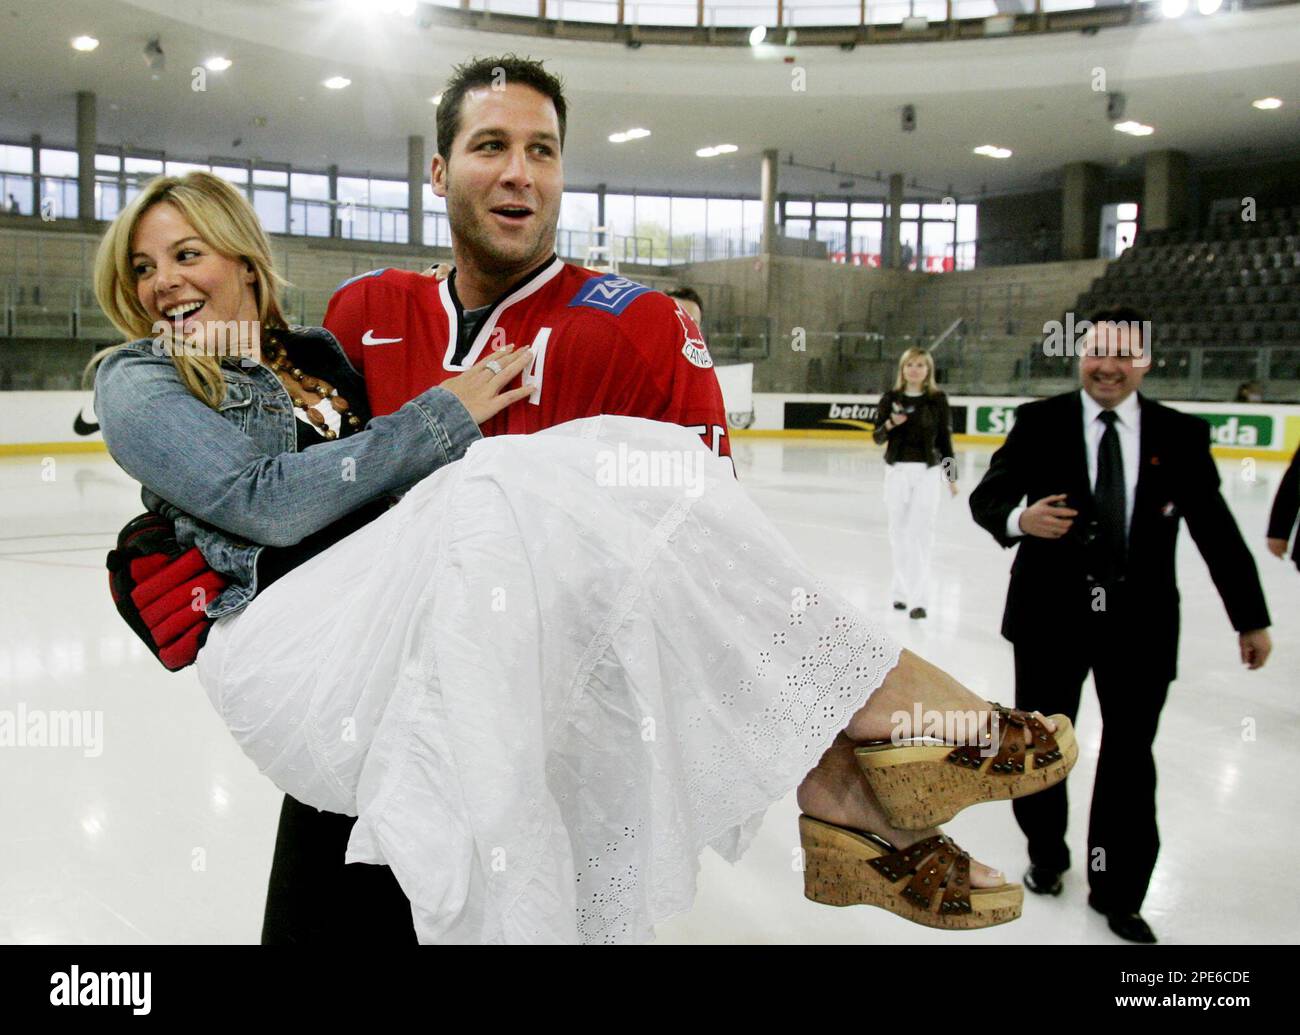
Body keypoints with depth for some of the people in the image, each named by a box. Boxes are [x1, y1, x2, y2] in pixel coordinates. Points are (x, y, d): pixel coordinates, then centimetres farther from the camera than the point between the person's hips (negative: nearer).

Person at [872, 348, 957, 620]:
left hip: (927, 472, -2)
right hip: (897, 470, 2)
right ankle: (901, 590, 18)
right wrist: (890, 424, -17)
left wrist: (951, 476, 3)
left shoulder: (937, 399, 1)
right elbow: (878, 438, 5)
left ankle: (918, 599, -9)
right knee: (898, 532, 7)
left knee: (920, 534, -7)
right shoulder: (891, 398, 4)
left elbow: (945, 438, 4)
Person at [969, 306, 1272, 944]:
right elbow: (987, 496, -5)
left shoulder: (1180, 435, 0)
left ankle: (1117, 892, 24)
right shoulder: (1039, 423, -2)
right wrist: (1019, 518, -28)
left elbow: (1216, 530, 3)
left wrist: (1250, 619, 4)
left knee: (1129, 759, 7)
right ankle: (1046, 855, 39)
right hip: (1051, 617, 0)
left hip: (1140, 625, 0)